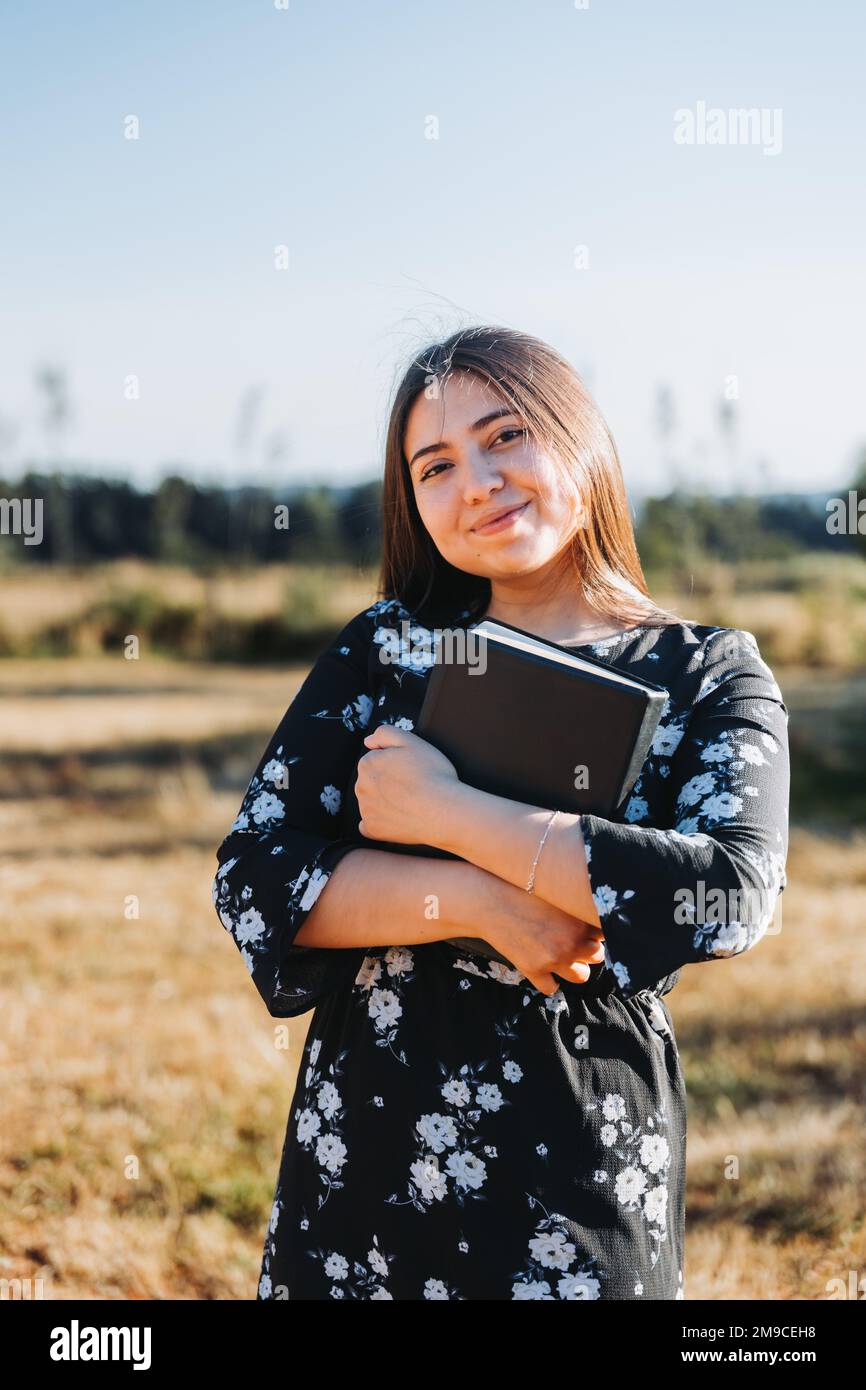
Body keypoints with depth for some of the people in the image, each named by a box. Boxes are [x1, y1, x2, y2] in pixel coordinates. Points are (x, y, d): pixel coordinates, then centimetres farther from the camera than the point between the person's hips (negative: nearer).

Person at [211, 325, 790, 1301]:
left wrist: (446, 814, -18)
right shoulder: (385, 645, 3)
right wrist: (482, 903, -19)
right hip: (362, 1152, 2)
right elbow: (252, 877, -5)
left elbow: (733, 894, -20)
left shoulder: (710, 673, -2)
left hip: (584, 1173, -2)